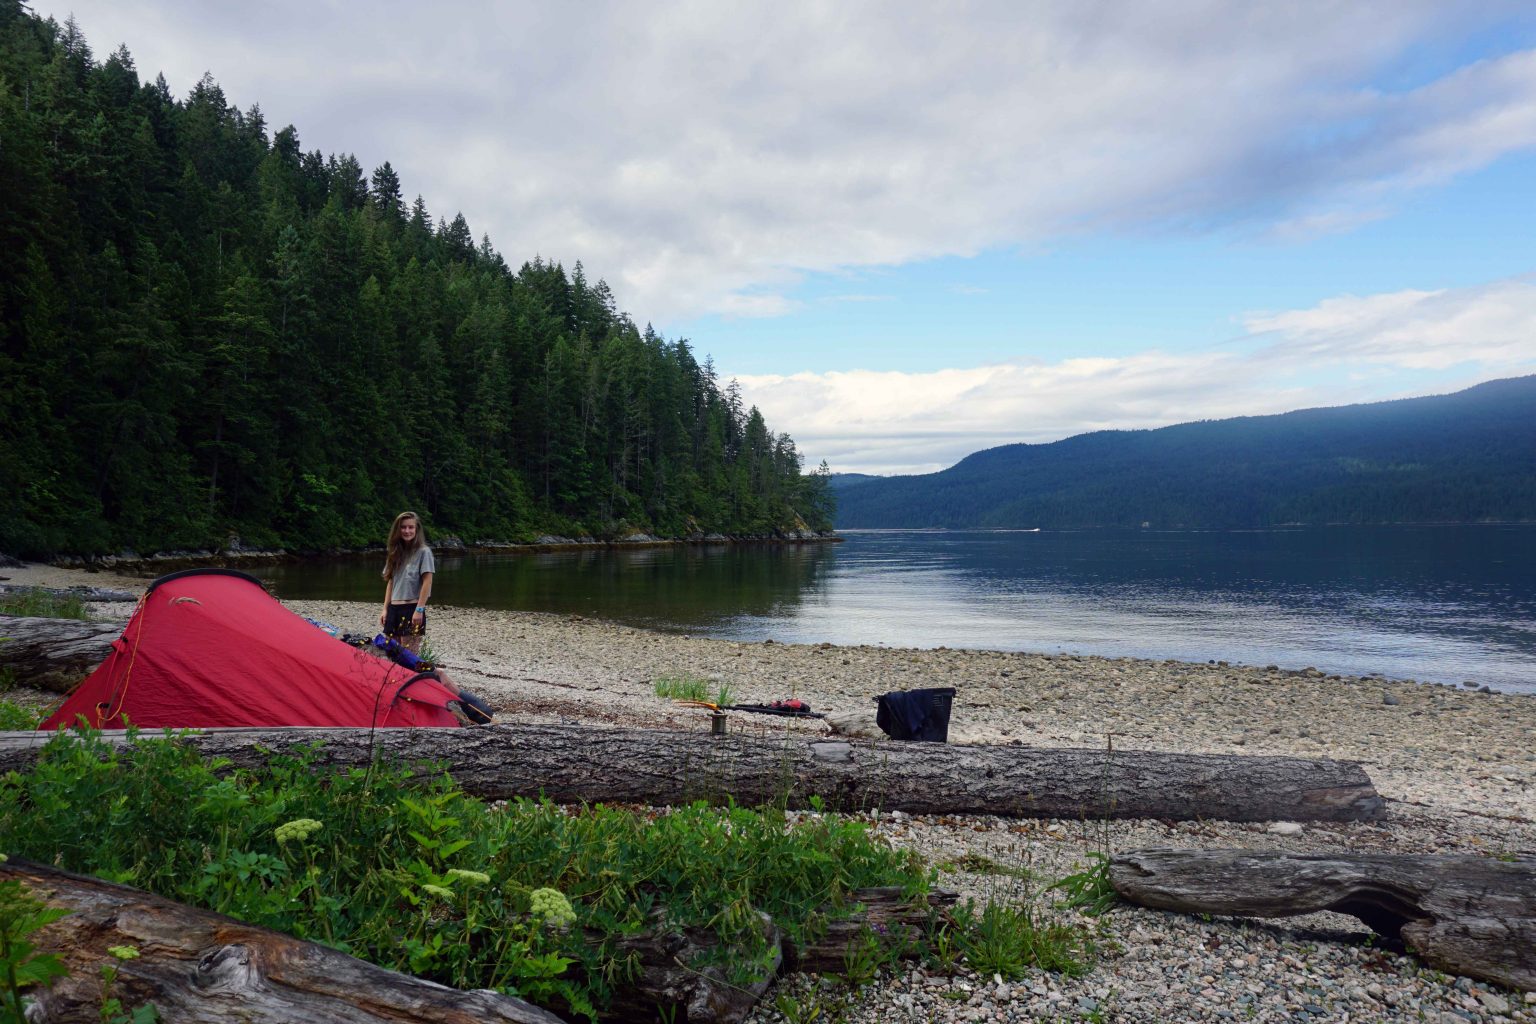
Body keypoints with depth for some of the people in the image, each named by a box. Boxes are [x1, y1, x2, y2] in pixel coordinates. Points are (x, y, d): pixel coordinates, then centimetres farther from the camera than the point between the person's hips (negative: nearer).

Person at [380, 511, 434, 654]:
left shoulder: (423, 552, -6)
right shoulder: (395, 553, 14)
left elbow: (427, 582, -10)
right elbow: (391, 582, 15)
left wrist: (419, 609, -15)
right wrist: (385, 609, 9)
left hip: (412, 609, -7)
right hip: (394, 609, 7)